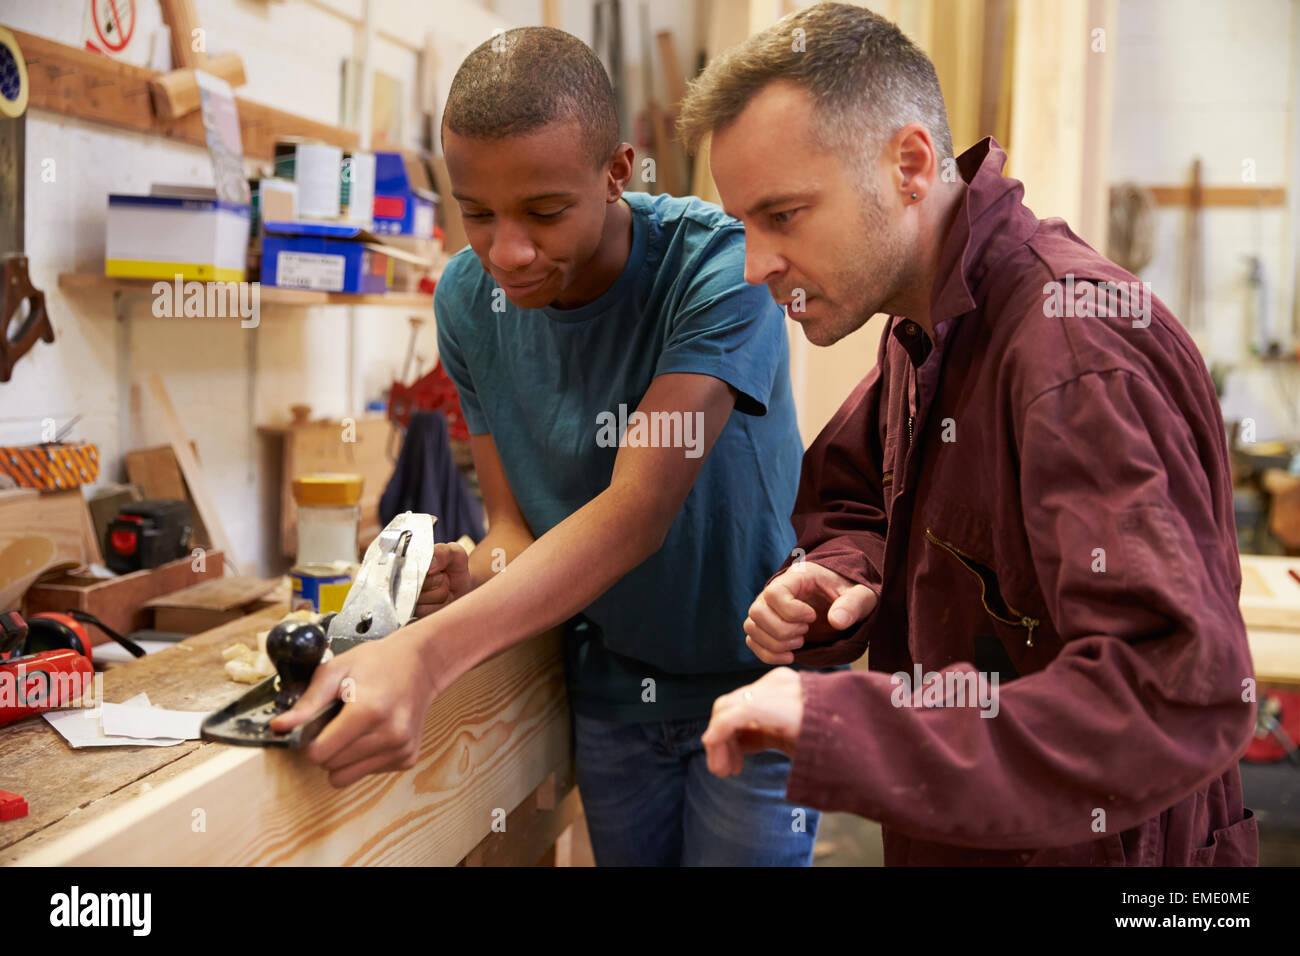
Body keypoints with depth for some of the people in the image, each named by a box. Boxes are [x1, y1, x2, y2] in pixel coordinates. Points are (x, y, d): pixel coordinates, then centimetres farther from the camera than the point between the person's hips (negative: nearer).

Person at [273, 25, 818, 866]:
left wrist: (429, 652, -45)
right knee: (624, 854, 17)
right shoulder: (469, 299, -9)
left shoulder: (718, 267, -25)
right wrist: (471, 579, -30)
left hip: (753, 675, -3)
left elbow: (637, 511, -33)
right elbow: (516, 520, -4)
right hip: (610, 680, 4)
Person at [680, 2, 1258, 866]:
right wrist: (841, 581, -11)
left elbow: (1184, 698, -37)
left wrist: (836, 722, -40)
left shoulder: (1079, 350, -29)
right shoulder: (924, 327, 0)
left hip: (1090, 845, -8)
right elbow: (852, 501, 14)